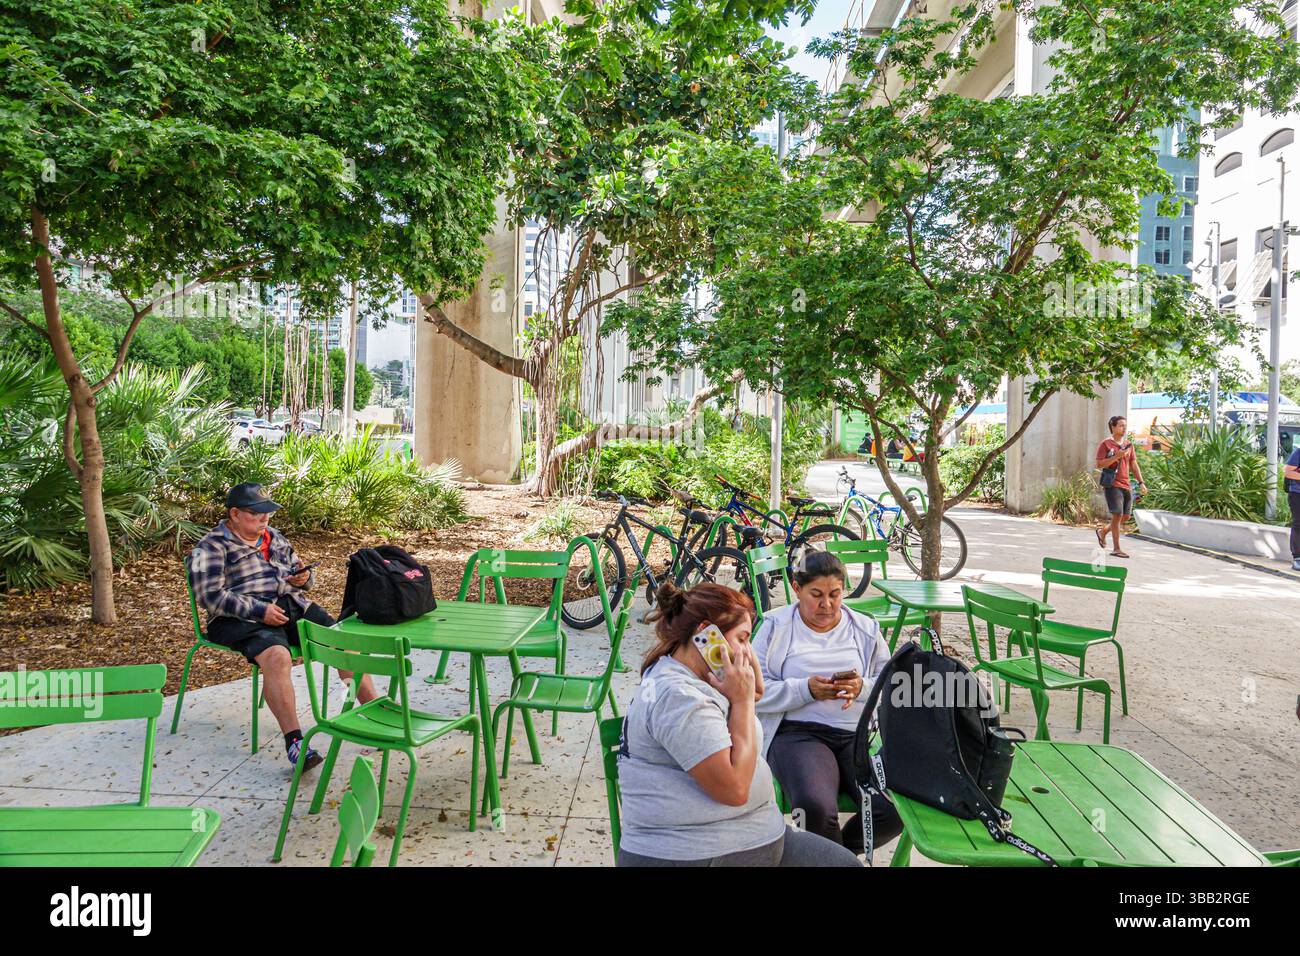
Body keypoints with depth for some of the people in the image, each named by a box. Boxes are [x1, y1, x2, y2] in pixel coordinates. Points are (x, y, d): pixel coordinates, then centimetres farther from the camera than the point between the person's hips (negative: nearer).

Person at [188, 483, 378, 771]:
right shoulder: (212, 547, 0)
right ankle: (293, 740, -33)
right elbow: (210, 595, -12)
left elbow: (297, 571, 30)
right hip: (245, 618, -6)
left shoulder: (274, 537, 21)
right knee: (277, 656, -35)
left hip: (293, 606, 6)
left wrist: (303, 576, 3)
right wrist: (260, 611, -20)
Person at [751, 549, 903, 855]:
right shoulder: (776, 628, 7)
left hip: (861, 732, 3)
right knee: (816, 807, -33)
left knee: (894, 809, -23)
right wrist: (806, 690, -15)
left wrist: (862, 688, -10)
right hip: (799, 732, -3)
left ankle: (837, 850, 11)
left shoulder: (865, 629, 16)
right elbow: (756, 691, -1)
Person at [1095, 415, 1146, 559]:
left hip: (1126, 486, 7)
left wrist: (1141, 482, 9)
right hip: (1112, 485, -7)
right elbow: (1099, 464, -10)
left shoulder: (1128, 445, 15)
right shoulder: (1106, 444, -4)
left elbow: (1134, 466, 18)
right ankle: (1116, 549, -8)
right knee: (1118, 514, -12)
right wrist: (1116, 456, -20)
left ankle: (1102, 531, 32)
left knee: (1125, 516, 8)